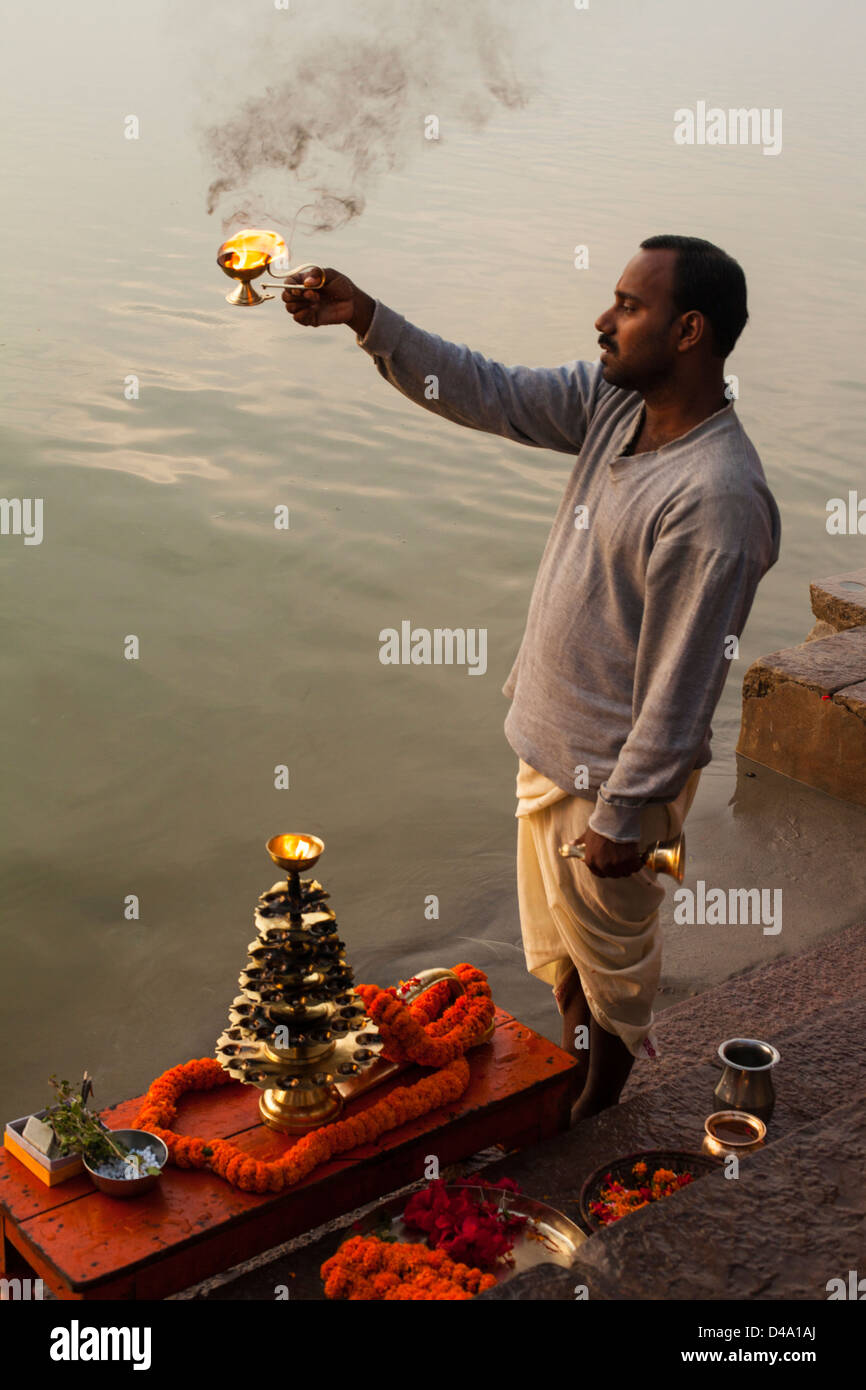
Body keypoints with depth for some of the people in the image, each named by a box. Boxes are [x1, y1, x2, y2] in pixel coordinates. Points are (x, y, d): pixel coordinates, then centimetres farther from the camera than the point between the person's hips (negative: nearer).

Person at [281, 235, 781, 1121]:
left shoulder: (717, 498, -31)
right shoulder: (613, 402, -5)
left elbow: (680, 681, -27)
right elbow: (487, 395, -1)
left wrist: (623, 816, -20)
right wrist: (367, 319, -13)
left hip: (613, 773, -8)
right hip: (548, 740, 8)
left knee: (609, 954, 18)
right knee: (555, 942, 28)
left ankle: (600, 1099, 44)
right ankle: (572, 1063, 52)